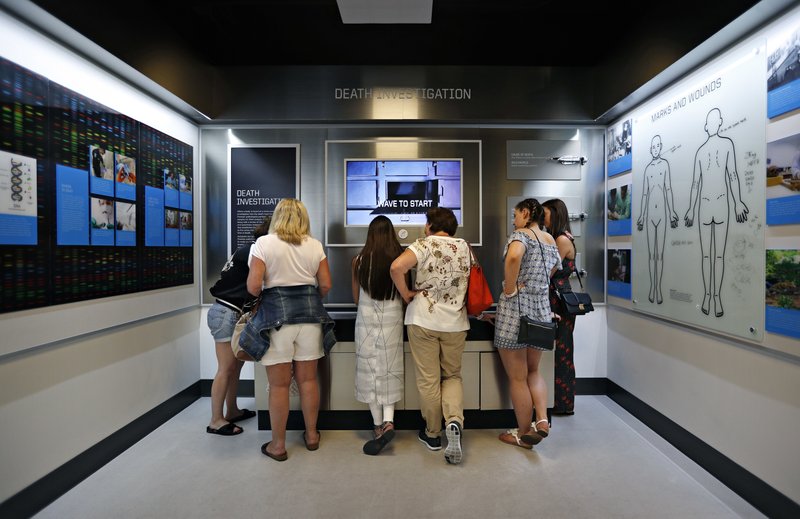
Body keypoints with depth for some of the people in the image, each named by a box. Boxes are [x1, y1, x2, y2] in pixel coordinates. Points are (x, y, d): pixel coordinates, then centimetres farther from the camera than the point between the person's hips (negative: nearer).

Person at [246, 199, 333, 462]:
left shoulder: (264, 243, -4)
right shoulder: (315, 245, 5)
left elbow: (253, 287, -9)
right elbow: (325, 286, 4)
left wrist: (268, 291, 12)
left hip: (276, 316, -3)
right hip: (310, 314, 3)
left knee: (278, 385, 7)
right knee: (308, 379, 14)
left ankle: (278, 445, 21)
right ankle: (311, 434, 29)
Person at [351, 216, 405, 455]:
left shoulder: (359, 261, -5)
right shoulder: (400, 259, -6)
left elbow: (356, 298, 5)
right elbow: (405, 295, 1)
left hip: (366, 318, 0)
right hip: (392, 319, 1)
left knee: (370, 371, 10)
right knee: (389, 371, 13)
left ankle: (378, 427, 16)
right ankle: (388, 421, -1)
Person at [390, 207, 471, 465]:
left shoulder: (425, 244, -7)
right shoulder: (464, 246, 6)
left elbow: (397, 267, -22)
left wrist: (406, 294, -8)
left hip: (423, 320, -3)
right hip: (456, 321, 4)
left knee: (428, 379, 9)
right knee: (452, 376, 18)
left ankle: (432, 434, 23)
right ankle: (454, 421, -5)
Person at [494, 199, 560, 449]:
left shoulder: (521, 234, -10)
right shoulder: (551, 240, 13)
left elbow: (513, 256, -33)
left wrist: (510, 289, -21)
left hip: (515, 309, -7)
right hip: (542, 309, 7)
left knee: (517, 378, 8)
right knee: (533, 370, 24)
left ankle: (524, 434, 21)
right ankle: (542, 420, 11)